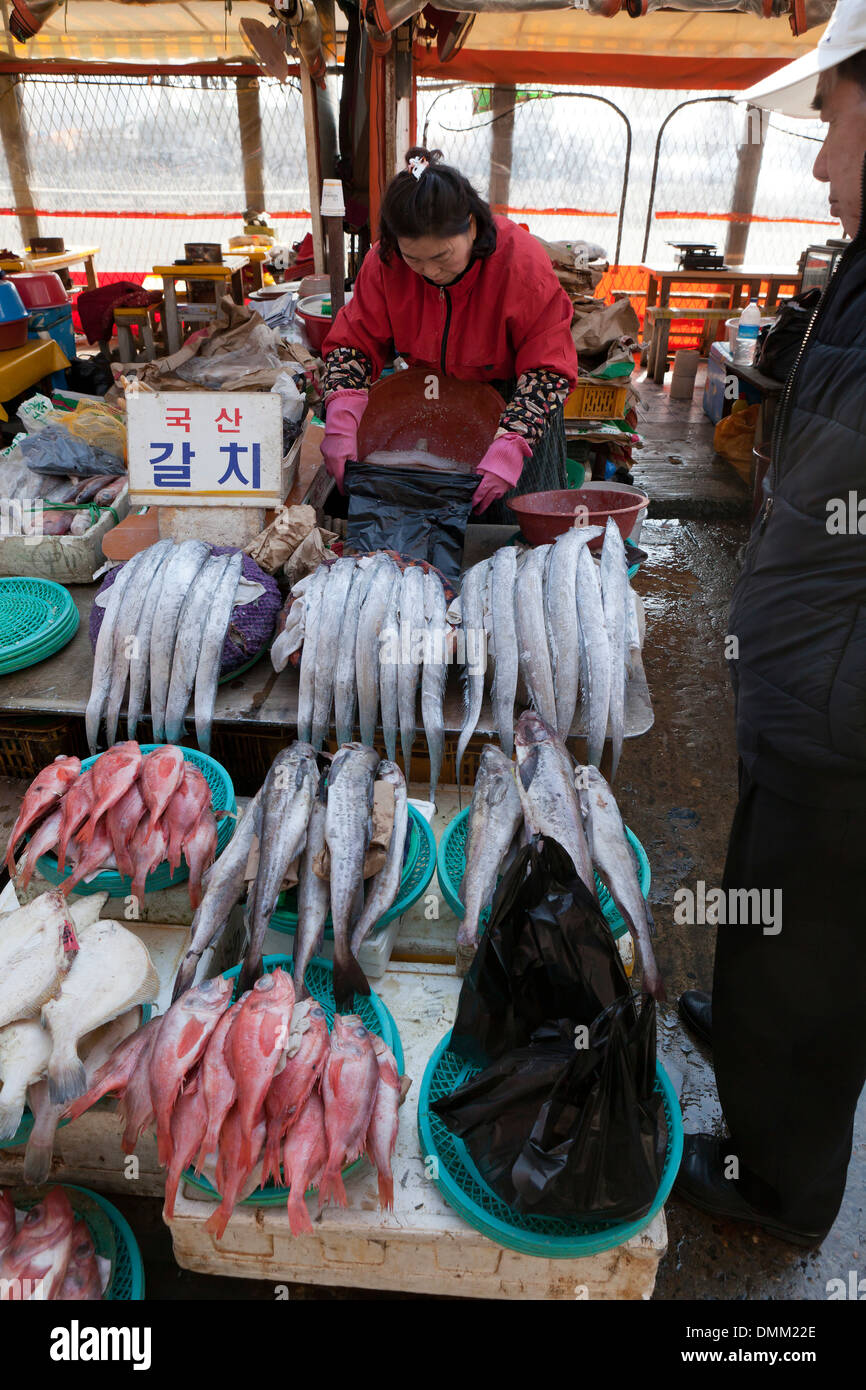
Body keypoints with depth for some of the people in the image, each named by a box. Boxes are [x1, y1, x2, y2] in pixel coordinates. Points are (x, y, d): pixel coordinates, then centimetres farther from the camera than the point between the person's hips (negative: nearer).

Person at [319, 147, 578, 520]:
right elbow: (352, 342, -9)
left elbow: (549, 368, -24)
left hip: (515, 405, -2)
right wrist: (341, 423, -27)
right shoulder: (384, 261, -16)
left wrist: (510, 443, -39)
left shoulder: (522, 262, -26)